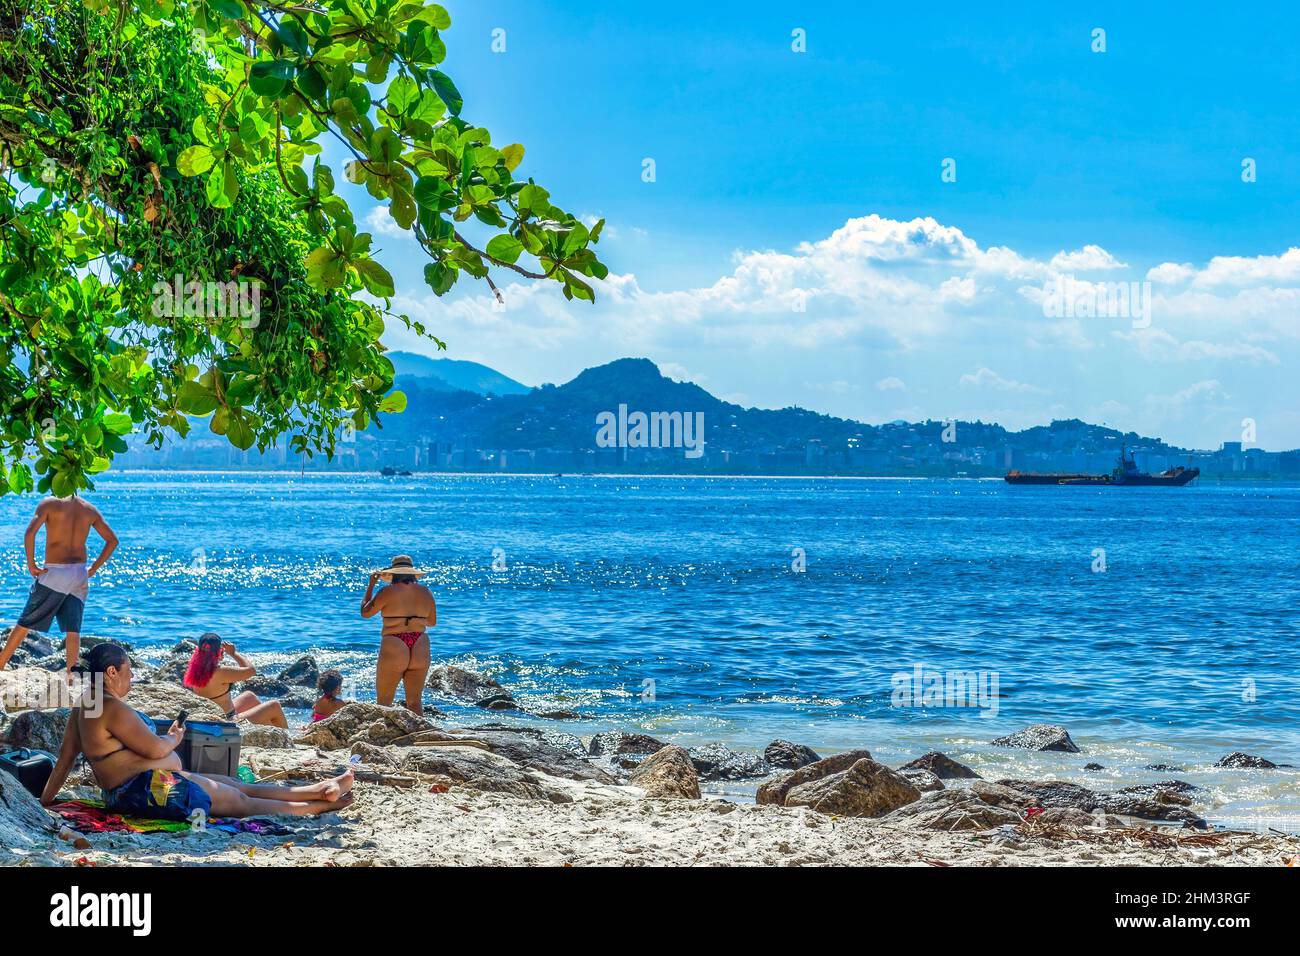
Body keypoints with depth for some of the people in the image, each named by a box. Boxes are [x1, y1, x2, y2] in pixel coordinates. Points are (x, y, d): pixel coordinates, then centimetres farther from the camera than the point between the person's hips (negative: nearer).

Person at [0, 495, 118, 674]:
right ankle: (71, 674, -11)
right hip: (80, 575, 4)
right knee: (73, 629, 1)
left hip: (55, 572, -4)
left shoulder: (49, 504, -7)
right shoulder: (90, 509, 7)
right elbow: (112, 540, 11)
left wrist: (31, 564, -10)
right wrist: (94, 568, 12)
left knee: (25, 623, 9)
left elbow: (30, 533, -20)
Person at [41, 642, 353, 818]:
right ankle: (318, 805, 7)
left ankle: (319, 790, 16)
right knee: (240, 800, -1)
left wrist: (45, 799, 18)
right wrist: (173, 739, 0)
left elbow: (66, 753, 15)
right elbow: (154, 749, -23)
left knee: (236, 785, 13)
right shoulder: (112, 708, -21)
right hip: (148, 788, -11)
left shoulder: (86, 703, 13)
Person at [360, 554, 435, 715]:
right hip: (420, 650, 4)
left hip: (394, 650, -4)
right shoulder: (425, 592, 6)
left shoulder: (388, 592, -6)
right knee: (415, 701, 11)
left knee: (384, 701, 5)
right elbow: (432, 622, 16)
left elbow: (365, 612, 7)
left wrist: (371, 585, 17)